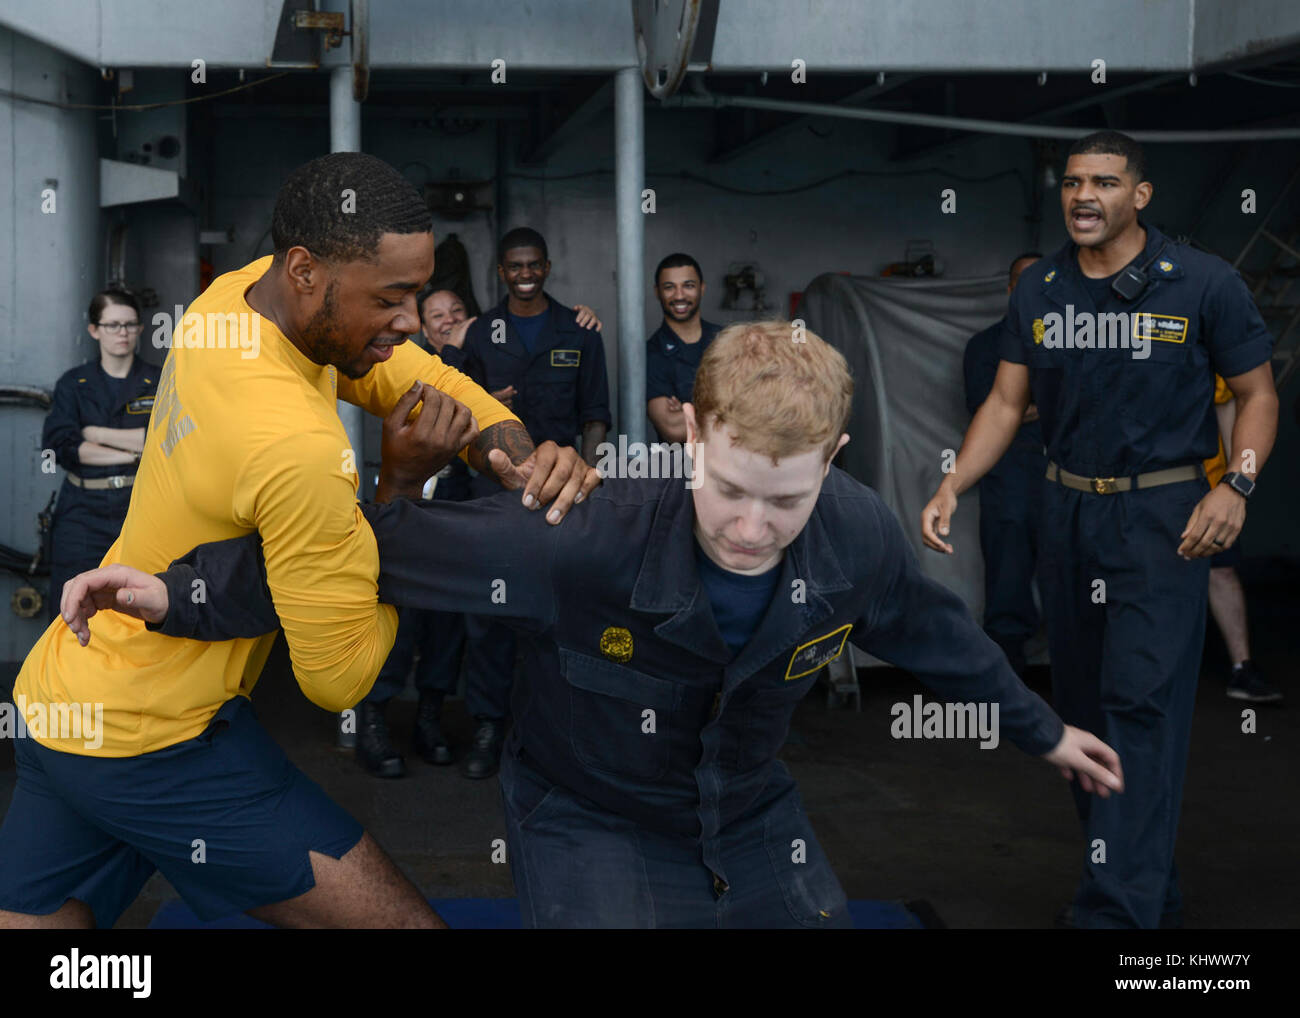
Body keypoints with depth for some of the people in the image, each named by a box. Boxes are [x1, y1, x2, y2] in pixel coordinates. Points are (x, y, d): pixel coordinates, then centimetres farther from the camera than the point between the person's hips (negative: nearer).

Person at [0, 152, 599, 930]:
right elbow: (341, 677, -18)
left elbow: (440, 385, 2)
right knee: (411, 922, -3)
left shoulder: (241, 292, -4)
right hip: (152, 743, -9)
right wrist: (402, 482, -16)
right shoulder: (300, 450, -29)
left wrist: (525, 458, -18)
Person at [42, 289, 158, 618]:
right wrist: (132, 453, -11)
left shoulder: (159, 384, 9)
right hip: (83, 511, 0)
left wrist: (97, 434, -6)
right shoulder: (73, 384, 9)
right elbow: (58, 445, -6)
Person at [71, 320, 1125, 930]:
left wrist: (1040, 730, 16)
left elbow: (934, 634, 1)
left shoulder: (857, 537, -21)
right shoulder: (592, 537, -36)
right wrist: (189, 591, -32)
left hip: (753, 818, 5)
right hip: (592, 822, -4)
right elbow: (397, 545, -29)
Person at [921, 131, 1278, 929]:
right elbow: (1007, 402, 7)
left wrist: (1237, 486, -18)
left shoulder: (1203, 283, -7)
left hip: (1163, 517, -5)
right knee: (1083, 706, 11)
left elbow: (1258, 393, -1)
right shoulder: (1039, 291, 6)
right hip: (1069, 512, 6)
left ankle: (1120, 908, -11)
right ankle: (1154, 890, 26)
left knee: (1141, 705, -12)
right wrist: (953, 487, -7)